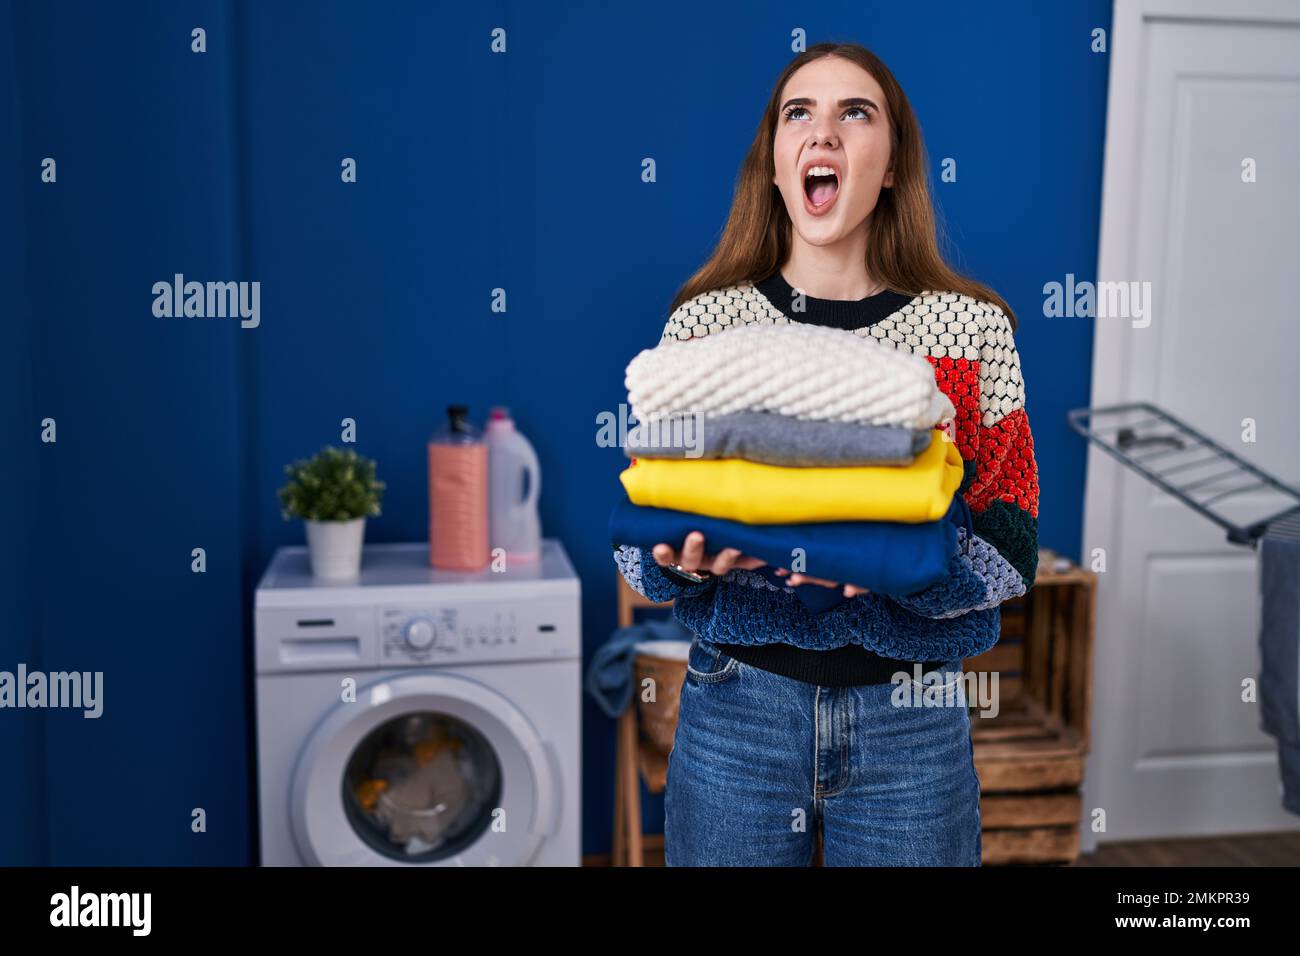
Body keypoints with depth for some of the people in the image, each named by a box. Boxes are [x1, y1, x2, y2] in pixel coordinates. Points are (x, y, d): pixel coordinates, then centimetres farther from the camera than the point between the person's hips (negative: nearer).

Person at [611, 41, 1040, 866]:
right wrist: (680, 555, -20)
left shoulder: (972, 326, -2)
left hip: (909, 720, 0)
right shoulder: (703, 319, -1)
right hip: (736, 700, 0)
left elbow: (1013, 549, -3)